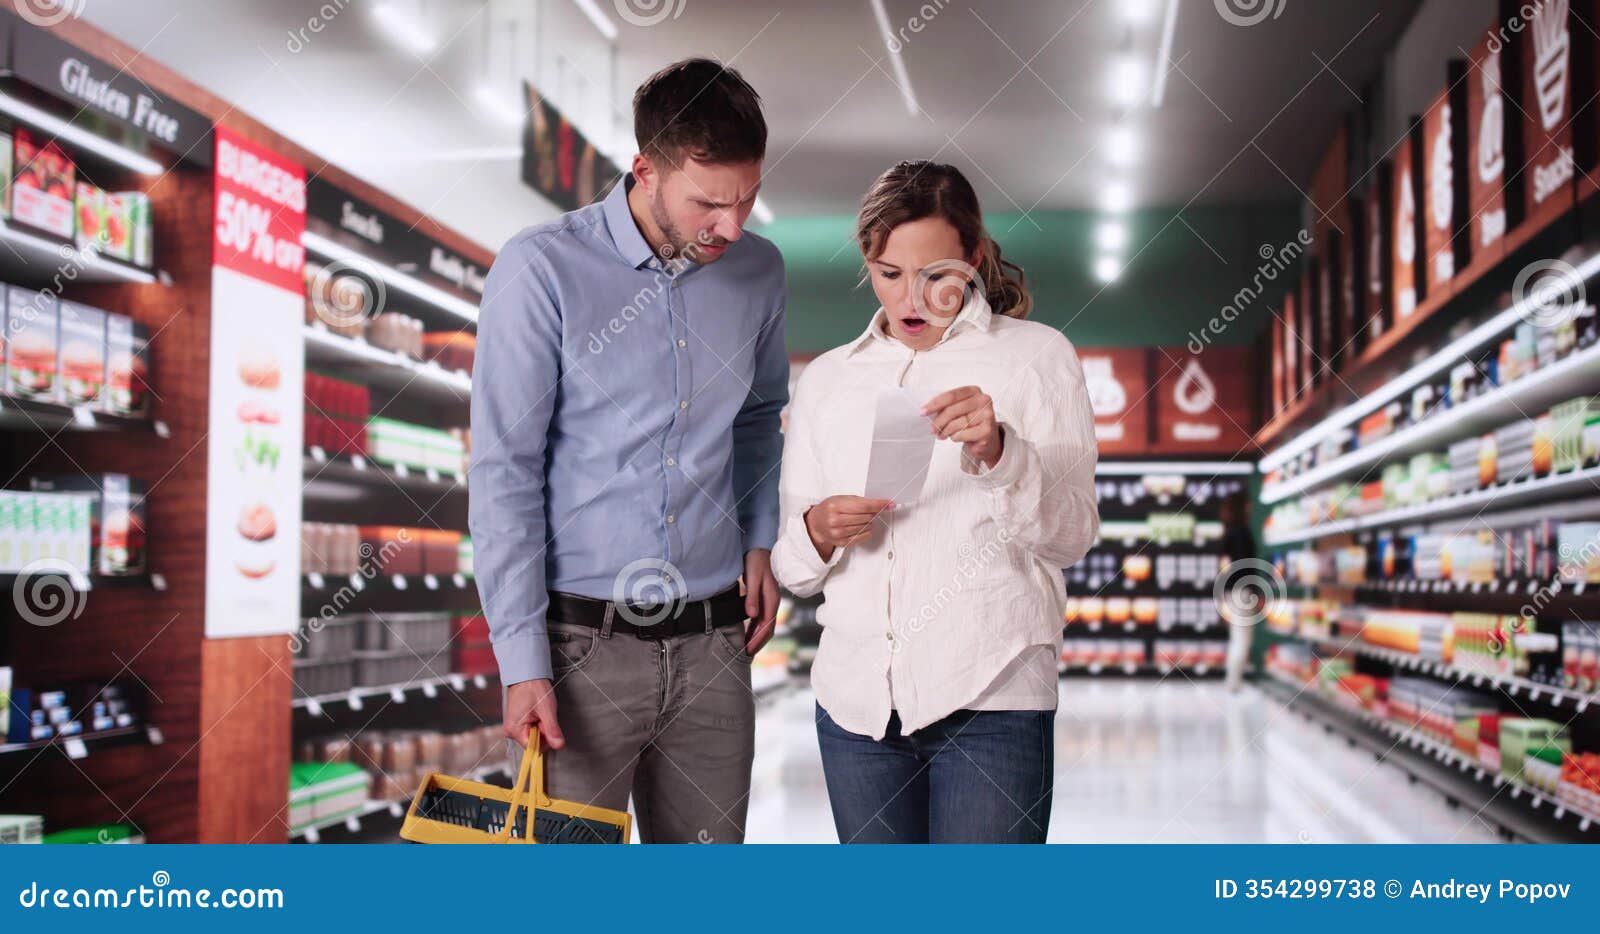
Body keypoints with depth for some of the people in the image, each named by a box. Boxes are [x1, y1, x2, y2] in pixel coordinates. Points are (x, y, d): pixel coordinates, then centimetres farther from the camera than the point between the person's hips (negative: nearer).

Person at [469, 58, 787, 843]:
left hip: (712, 640, 4)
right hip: (582, 640, -4)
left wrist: (760, 541, 10)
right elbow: (503, 474, -9)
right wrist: (522, 660, -12)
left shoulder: (758, 272, 5)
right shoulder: (542, 270, -9)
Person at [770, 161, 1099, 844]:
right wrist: (818, 532, -10)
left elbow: (1073, 533, -3)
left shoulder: (1036, 354, 6)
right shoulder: (827, 379, 15)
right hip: (857, 698, 4)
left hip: (990, 698, -3)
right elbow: (790, 567, 13)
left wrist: (998, 452, -20)